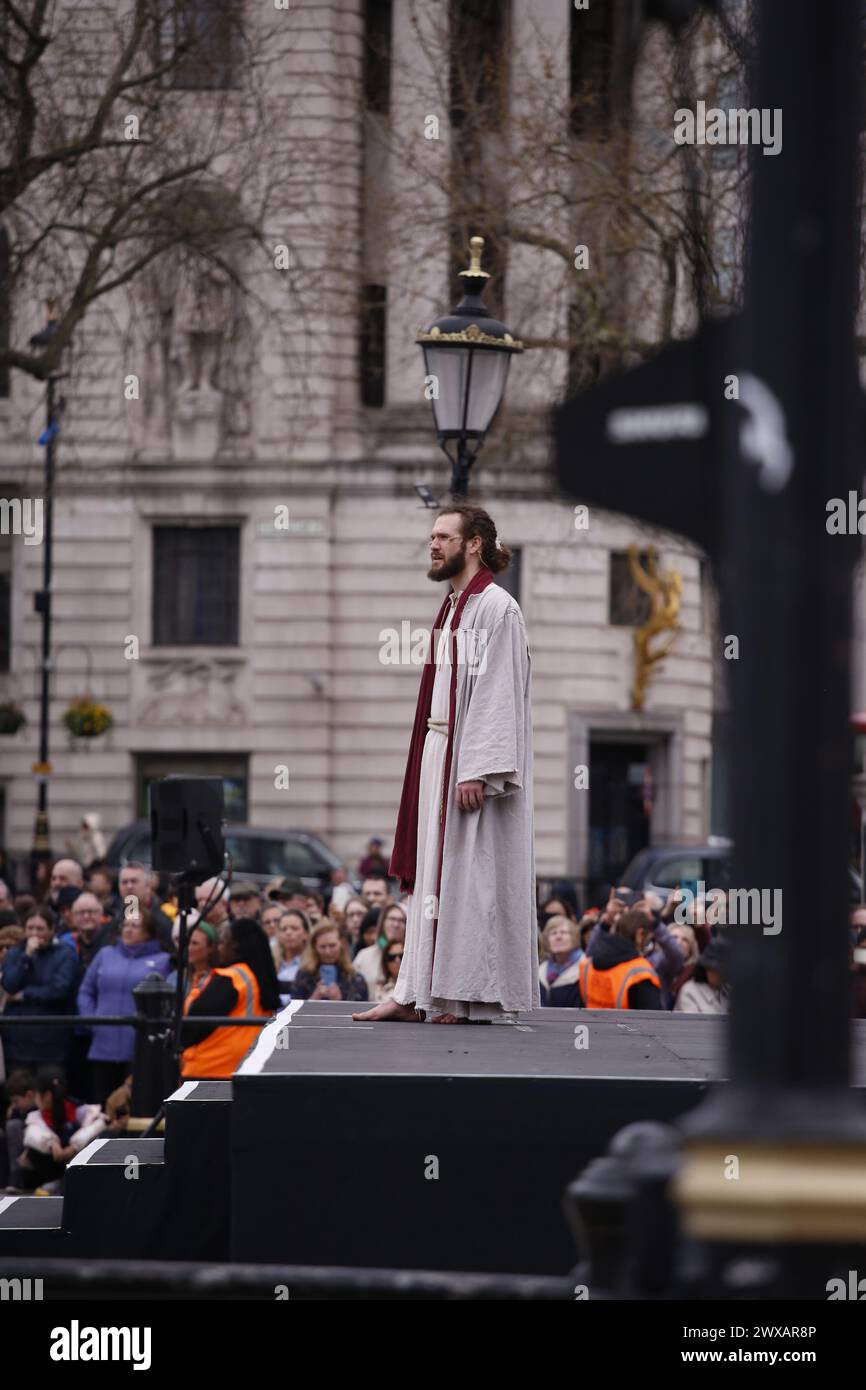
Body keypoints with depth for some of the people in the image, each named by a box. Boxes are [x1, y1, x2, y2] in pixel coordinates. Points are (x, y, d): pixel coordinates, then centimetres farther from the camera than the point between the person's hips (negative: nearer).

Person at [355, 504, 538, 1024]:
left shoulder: (497, 609, -12)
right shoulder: (453, 608, 17)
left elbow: (497, 695, -18)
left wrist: (476, 771, -23)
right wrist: (435, 761, 15)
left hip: (474, 759, -9)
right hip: (438, 753, 9)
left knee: (473, 873, -6)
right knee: (434, 874, 8)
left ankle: (480, 998, -3)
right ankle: (416, 993, 8)